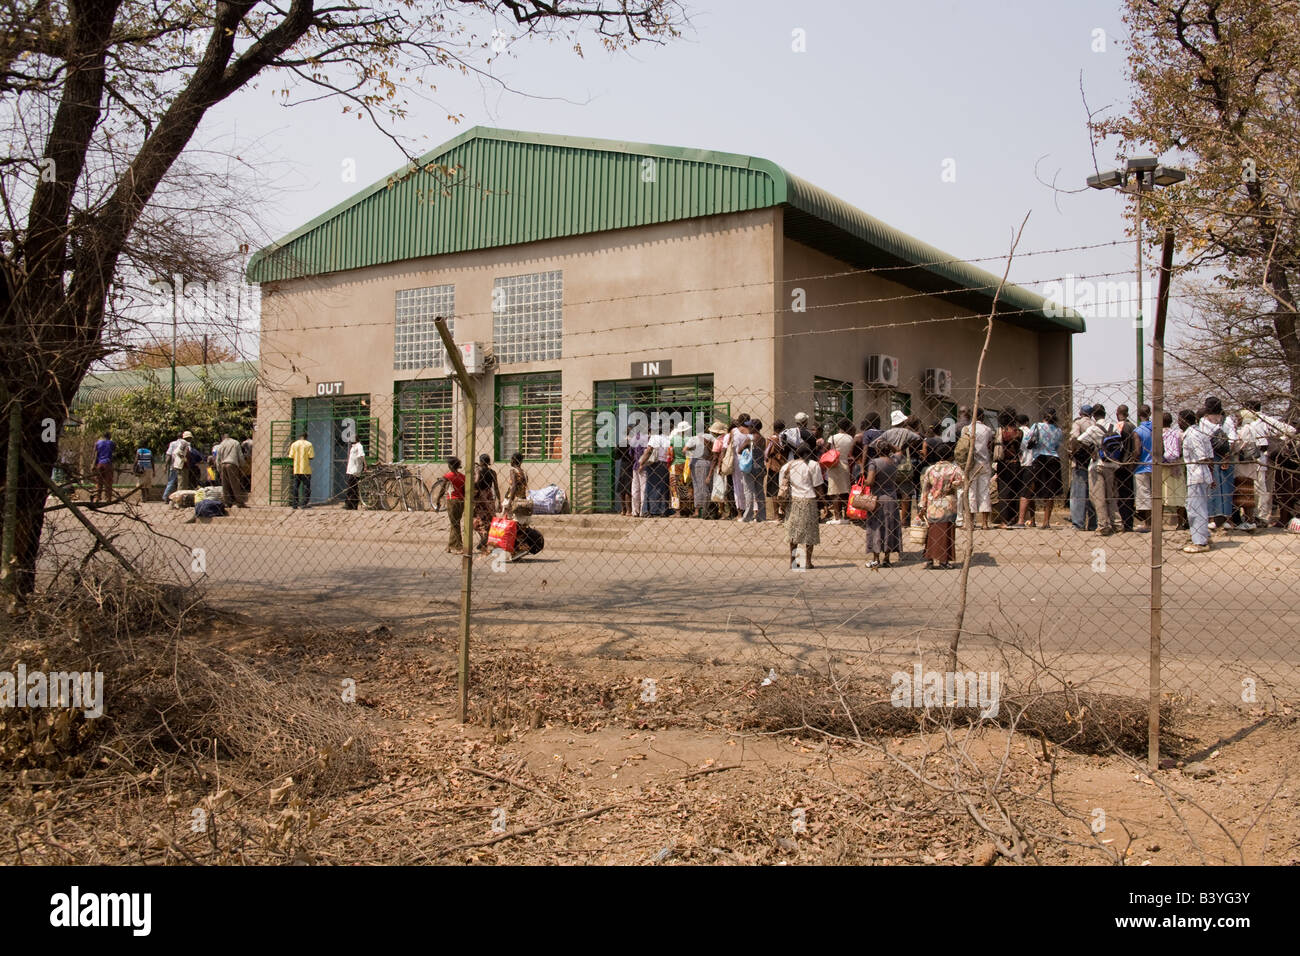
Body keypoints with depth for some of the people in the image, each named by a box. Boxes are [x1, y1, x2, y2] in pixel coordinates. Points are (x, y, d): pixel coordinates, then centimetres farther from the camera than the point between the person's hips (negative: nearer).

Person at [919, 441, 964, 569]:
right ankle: (943, 560, 9)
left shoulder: (930, 469, 1)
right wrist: (952, 486, -6)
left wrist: (923, 507, 5)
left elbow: (925, 490, 1)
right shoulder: (953, 468, -6)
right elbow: (963, 478, -24)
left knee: (932, 533, 10)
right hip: (948, 505, -2)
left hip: (932, 505, 2)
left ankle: (930, 560, 10)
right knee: (946, 533, 7)